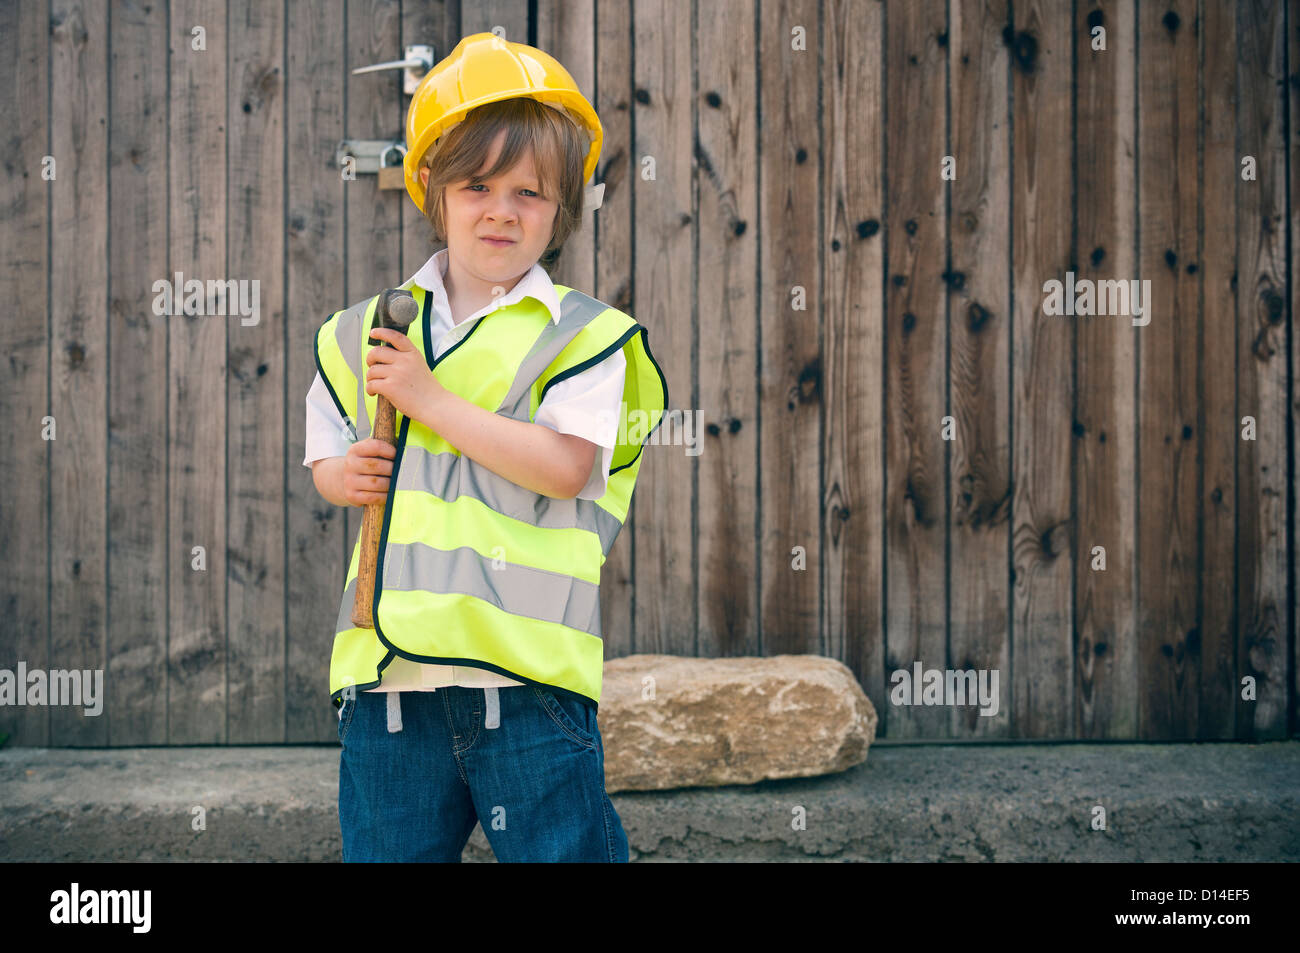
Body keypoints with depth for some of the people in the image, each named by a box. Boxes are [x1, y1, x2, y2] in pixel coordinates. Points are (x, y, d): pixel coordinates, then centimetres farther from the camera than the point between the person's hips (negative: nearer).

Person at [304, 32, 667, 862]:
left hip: (527, 672, -4)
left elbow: (565, 466, -15)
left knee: (560, 846, 2)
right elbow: (328, 454, 26)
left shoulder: (581, 335, -1)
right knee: (385, 850, 13)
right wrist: (341, 475, 1)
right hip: (391, 669, 4)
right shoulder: (374, 329, 14)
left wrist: (428, 398, -13)